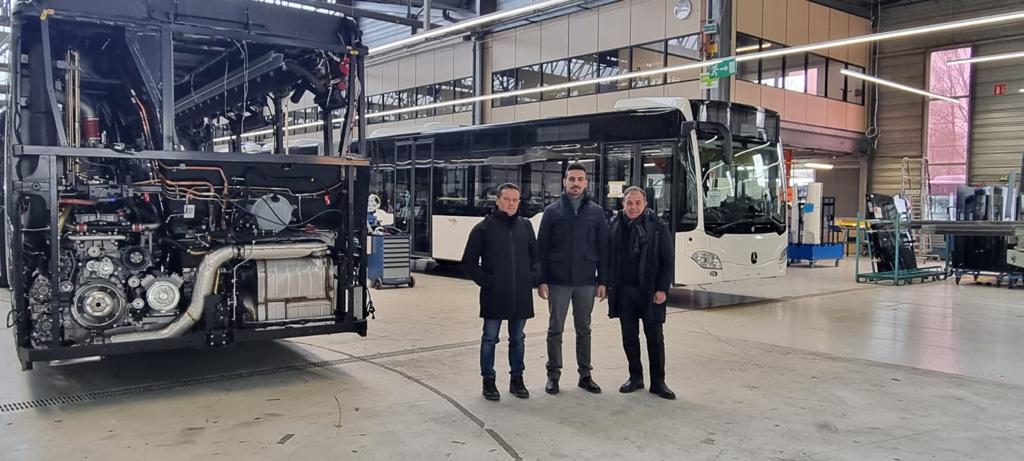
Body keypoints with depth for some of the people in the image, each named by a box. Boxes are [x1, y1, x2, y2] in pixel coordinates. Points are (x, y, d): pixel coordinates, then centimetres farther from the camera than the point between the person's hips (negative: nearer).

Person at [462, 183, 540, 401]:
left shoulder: (526, 226, 8)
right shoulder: (484, 227, -4)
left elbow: (535, 256, 17)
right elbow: (468, 261, -2)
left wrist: (532, 277, 4)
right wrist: (485, 281, -8)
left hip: (521, 295, 4)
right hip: (494, 295, -3)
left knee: (517, 339, 13)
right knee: (490, 339, 5)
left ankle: (517, 379, 25)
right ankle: (488, 381, 17)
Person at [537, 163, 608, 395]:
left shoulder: (596, 212, 4)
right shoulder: (552, 211, 1)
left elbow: (603, 249, 4)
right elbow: (542, 248, -1)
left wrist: (602, 281, 0)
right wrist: (541, 280, -6)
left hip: (586, 282, 1)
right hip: (558, 281, -1)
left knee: (584, 330, 11)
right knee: (555, 329, 6)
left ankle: (585, 374, 21)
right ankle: (553, 375, 16)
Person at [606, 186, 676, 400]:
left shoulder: (658, 228, -3)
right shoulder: (614, 227, 4)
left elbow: (668, 261, -3)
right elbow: (607, 258, 8)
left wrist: (662, 289, -9)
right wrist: (607, 284, 2)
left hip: (650, 292, -2)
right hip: (623, 291, 2)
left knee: (655, 337, 3)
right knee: (629, 336, 10)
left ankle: (658, 382, 13)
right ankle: (635, 376, 23)